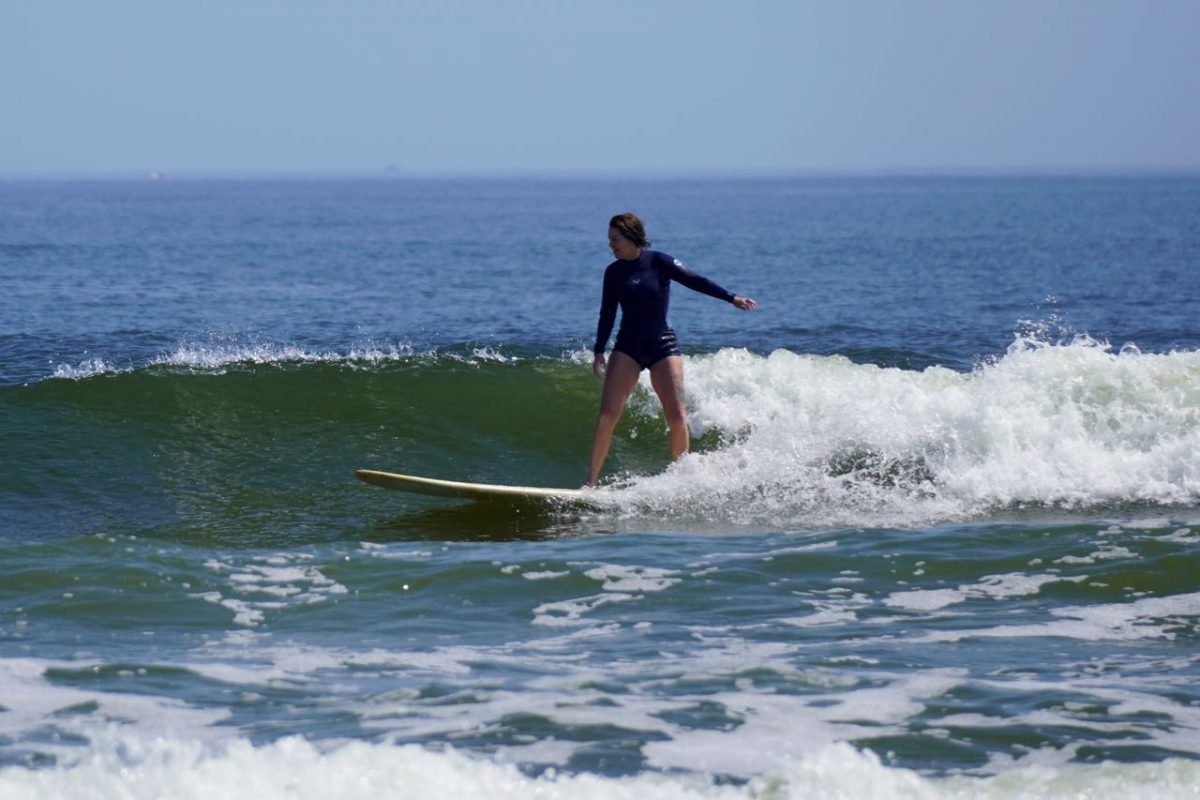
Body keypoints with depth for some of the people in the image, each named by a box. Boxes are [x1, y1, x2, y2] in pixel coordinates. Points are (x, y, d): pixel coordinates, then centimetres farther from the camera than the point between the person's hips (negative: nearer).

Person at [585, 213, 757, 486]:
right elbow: (607, 315, 8)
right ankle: (591, 481, -11)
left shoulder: (658, 262, -5)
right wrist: (598, 352, 2)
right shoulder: (614, 272, 5)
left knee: (676, 414, -9)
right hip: (628, 346, 2)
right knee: (608, 412, -11)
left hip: (662, 343, -2)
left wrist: (731, 298, -16)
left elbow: (694, 281, -9)